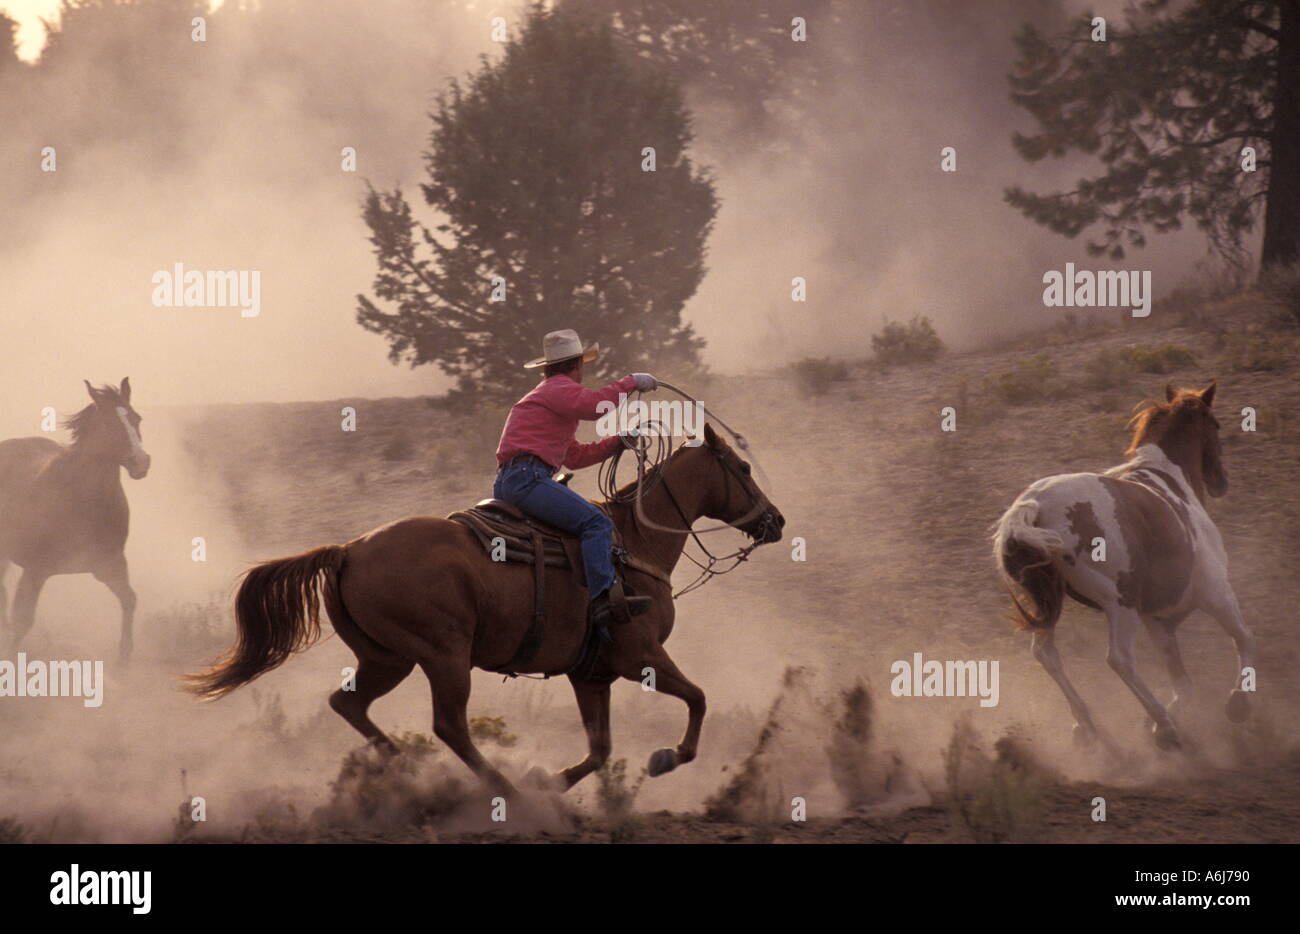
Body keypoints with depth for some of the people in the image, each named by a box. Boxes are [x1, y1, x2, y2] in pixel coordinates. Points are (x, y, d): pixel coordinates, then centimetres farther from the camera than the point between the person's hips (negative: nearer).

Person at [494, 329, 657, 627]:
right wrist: (631, 382, -10)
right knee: (596, 521, -22)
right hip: (526, 476, -11)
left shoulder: (553, 392, 33)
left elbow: (576, 456, 33)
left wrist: (618, 441, 26)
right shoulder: (560, 388, 1)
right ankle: (602, 599, -37)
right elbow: (594, 405, -21)